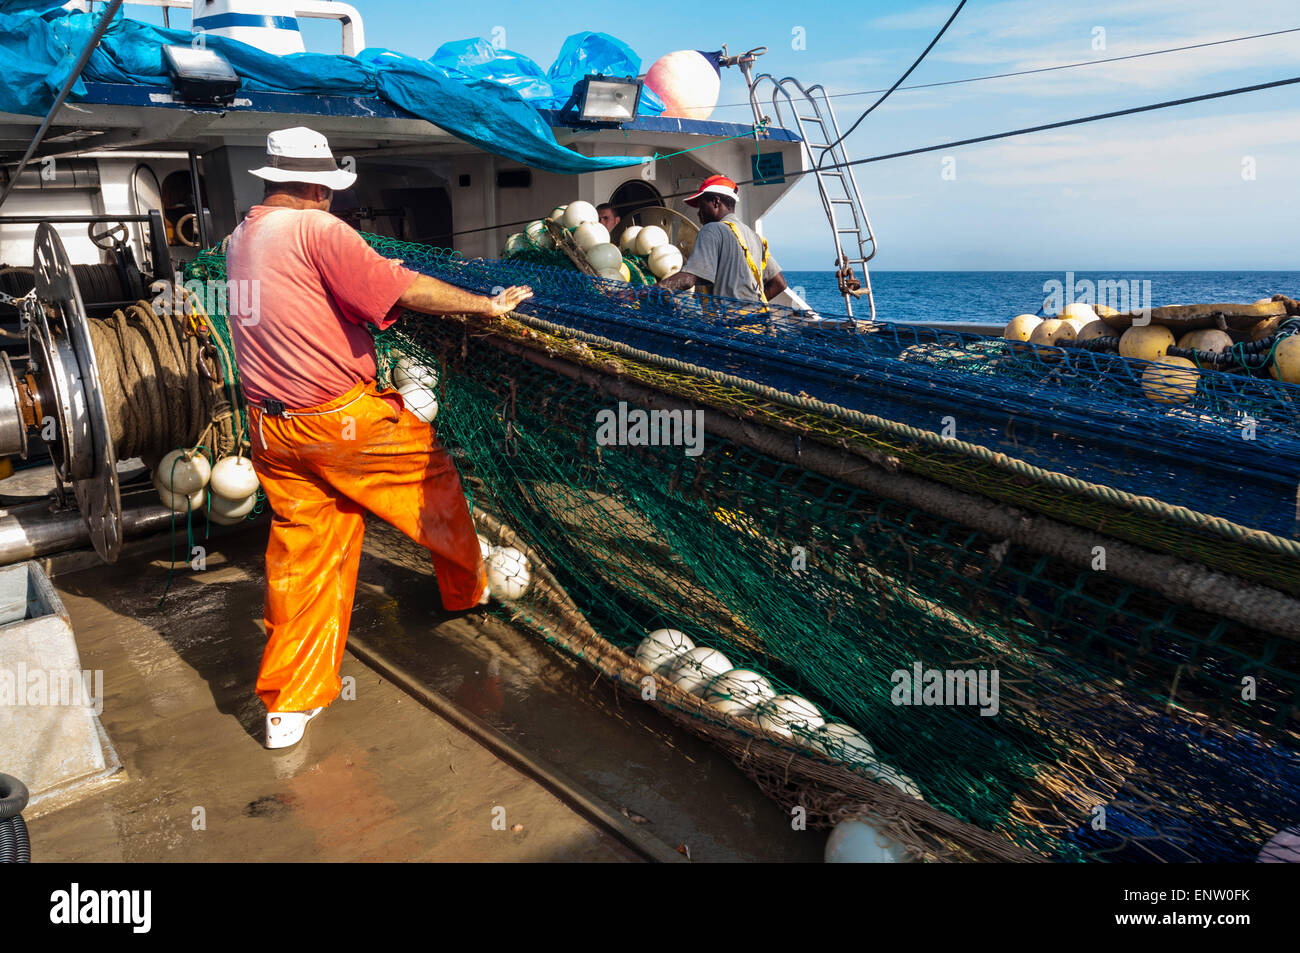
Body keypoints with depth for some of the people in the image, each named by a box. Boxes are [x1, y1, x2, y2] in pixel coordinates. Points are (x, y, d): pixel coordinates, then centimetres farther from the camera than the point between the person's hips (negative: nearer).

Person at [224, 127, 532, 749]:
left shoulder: (241, 238, 14)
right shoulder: (315, 228, -12)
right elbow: (405, 290, -17)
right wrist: (488, 305, -9)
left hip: (272, 428, 8)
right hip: (340, 418, -7)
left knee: (302, 555, 12)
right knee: (432, 475, 17)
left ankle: (289, 705, 17)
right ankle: (471, 586, 37)